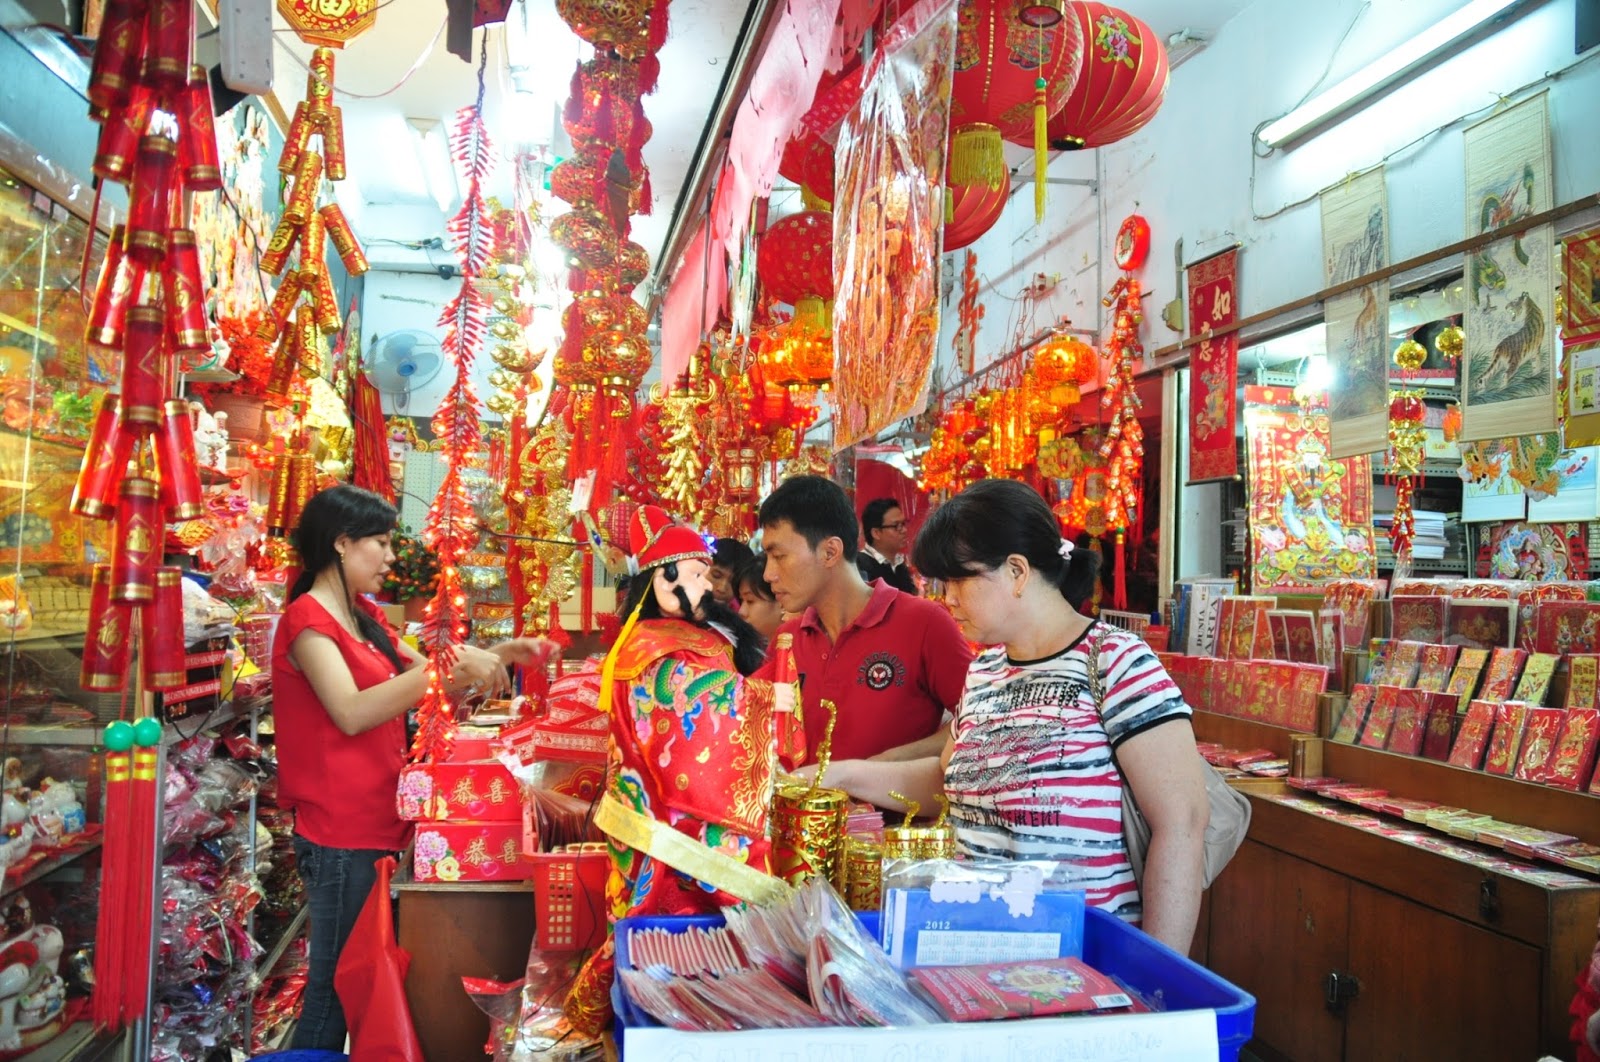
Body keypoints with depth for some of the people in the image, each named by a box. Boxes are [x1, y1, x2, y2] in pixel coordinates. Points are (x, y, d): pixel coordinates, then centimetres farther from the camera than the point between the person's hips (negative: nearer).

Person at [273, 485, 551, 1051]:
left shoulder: (365, 617, 14)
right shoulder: (308, 618, -13)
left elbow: (418, 679, 21)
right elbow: (351, 713, -25)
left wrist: (497, 654, 8)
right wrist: (449, 665, -29)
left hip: (379, 822, 9)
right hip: (341, 832, -9)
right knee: (336, 983, 1)